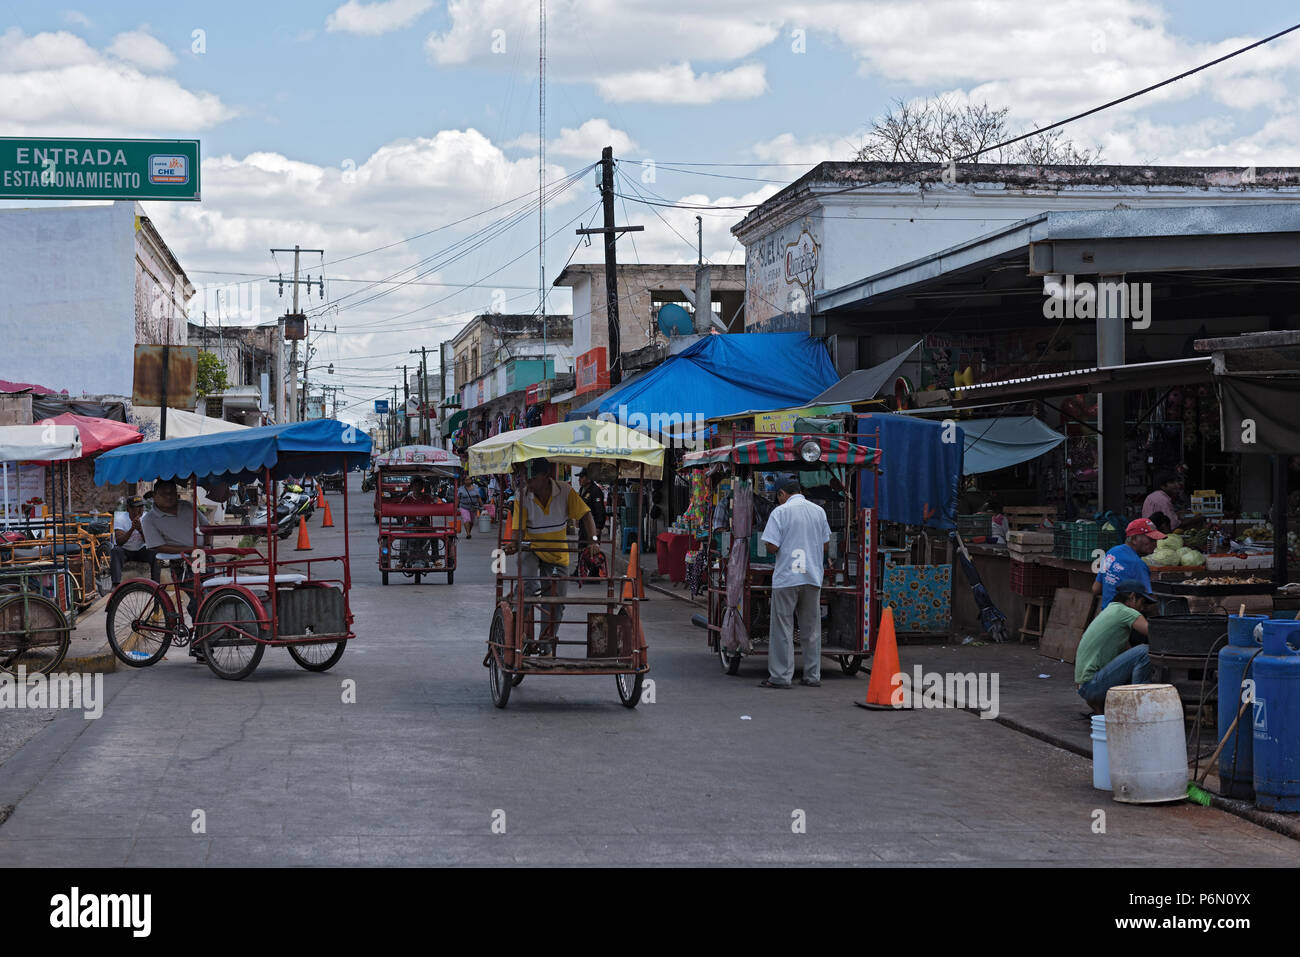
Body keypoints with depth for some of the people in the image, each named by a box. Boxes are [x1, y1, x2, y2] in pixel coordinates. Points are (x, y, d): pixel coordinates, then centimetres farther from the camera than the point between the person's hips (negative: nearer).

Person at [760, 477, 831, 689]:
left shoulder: (781, 512, -7)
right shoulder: (819, 511, 9)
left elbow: (772, 547, -12)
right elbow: (825, 545, 14)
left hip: (786, 578, -5)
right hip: (813, 577, 5)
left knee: (783, 628, 0)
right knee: (811, 629, 10)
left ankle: (781, 676, -1)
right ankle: (812, 676, 12)